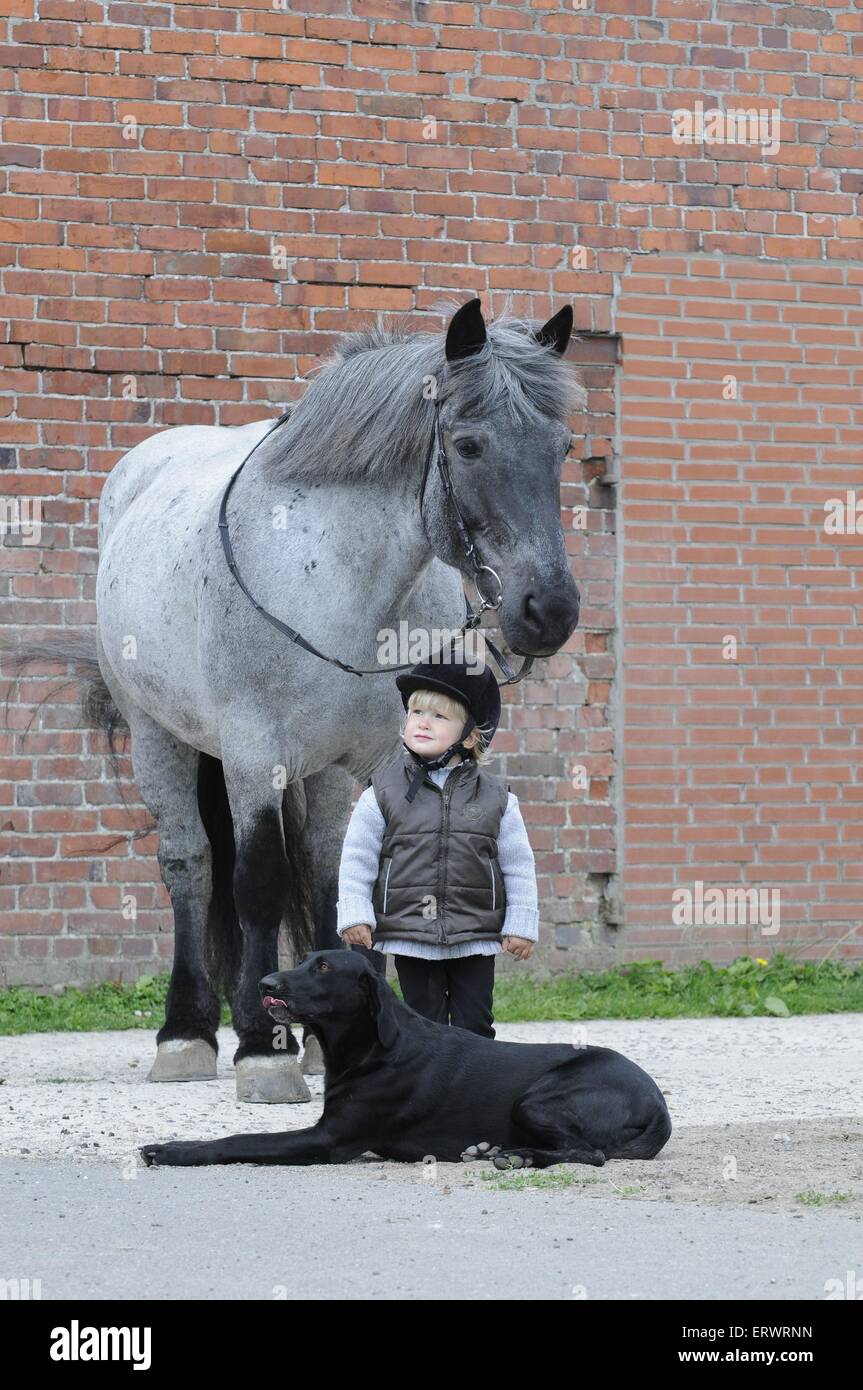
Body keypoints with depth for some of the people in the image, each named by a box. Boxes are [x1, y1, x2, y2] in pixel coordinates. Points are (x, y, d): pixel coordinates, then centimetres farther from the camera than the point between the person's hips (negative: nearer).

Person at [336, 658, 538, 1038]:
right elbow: (357, 859, 1)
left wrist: (521, 924, 0)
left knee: (474, 1025, 4)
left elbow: (518, 865, 4)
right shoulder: (383, 792, -1)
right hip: (410, 938, 0)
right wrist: (354, 915, -9)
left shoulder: (495, 796, 0)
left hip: (476, 939, 0)